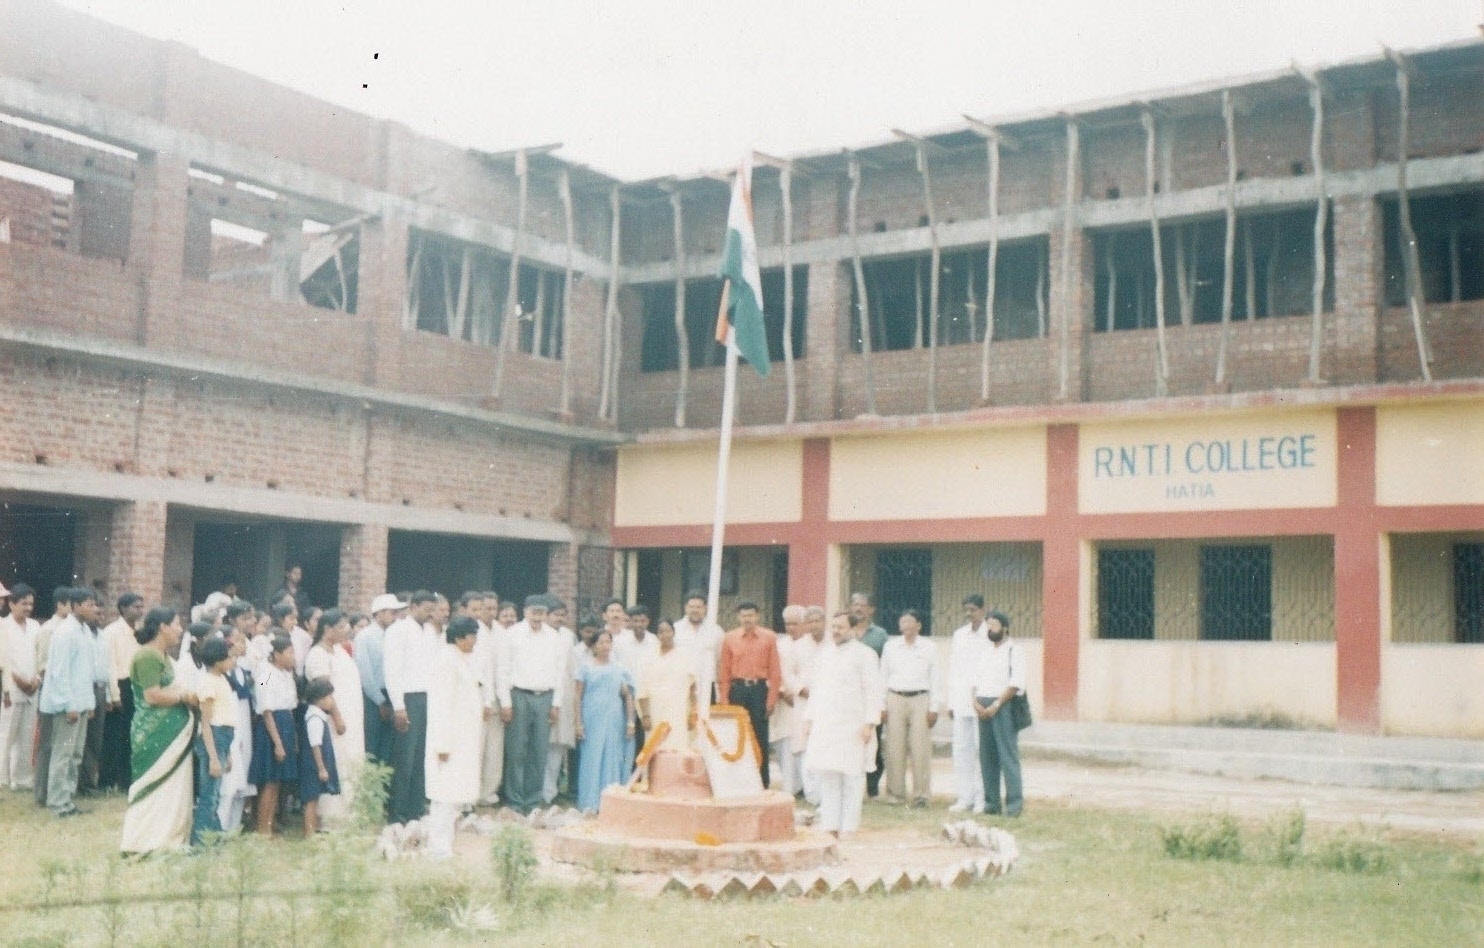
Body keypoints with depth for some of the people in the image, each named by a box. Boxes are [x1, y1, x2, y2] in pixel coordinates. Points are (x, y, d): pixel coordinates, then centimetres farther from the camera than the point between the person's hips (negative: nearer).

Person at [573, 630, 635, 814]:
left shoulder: (619, 669, 9)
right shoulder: (586, 667, 3)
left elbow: (628, 696, 9)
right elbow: (578, 695, 2)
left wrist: (630, 722, 1)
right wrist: (579, 723, -4)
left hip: (614, 721, 2)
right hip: (592, 720, -2)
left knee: (612, 759, 3)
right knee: (592, 759, -2)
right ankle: (590, 803, 3)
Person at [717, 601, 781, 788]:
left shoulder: (769, 637, 1)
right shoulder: (730, 638, 4)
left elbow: (775, 670, 0)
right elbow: (724, 671, 5)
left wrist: (772, 698, -5)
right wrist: (724, 700, 0)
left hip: (759, 689, -1)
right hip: (738, 689, 1)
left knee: (760, 737, 1)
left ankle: (762, 784, 9)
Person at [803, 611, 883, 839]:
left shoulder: (863, 654, -3)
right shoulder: (828, 656, 18)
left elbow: (873, 691, -8)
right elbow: (817, 689, 23)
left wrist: (869, 723, -14)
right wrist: (811, 719, 16)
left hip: (853, 728, -6)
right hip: (824, 727, 6)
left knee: (852, 779, -2)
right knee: (828, 777, 5)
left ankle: (848, 830, 1)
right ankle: (829, 826, 10)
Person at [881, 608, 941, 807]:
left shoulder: (928, 648, 5)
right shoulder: (890, 646, 8)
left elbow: (934, 679, 5)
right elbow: (883, 676, 10)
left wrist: (933, 708, 0)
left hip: (920, 699, -1)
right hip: (895, 699, 1)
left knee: (921, 749, -4)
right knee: (895, 748, 1)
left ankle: (921, 794, 3)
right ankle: (896, 793, 9)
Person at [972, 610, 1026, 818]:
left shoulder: (1013, 652, -2)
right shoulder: (984, 652, 18)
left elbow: (1016, 684, -11)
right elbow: (975, 680, 16)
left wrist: (996, 705, -15)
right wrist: (976, 703, -1)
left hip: (1004, 707, -6)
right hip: (983, 708, 6)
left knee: (1008, 756, -8)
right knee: (987, 756, 6)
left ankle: (1015, 803, -7)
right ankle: (991, 802, 11)